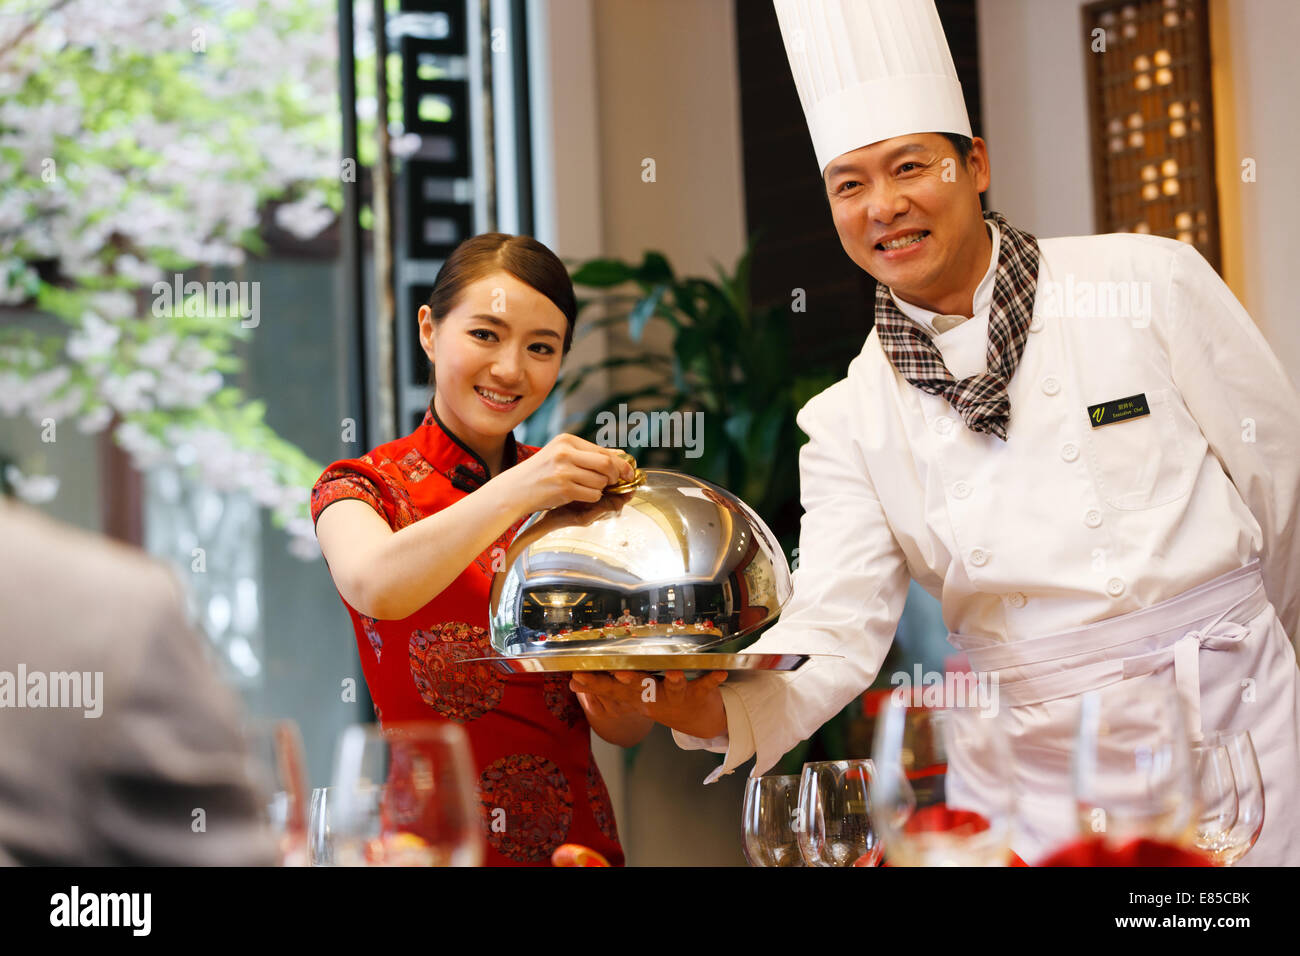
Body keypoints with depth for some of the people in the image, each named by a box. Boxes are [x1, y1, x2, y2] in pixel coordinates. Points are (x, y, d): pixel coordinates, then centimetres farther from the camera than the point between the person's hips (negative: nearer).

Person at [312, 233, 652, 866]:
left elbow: (624, 730, 8)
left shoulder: (572, 491, 14)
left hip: (579, 837, 7)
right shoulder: (365, 485, 3)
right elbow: (375, 586, -22)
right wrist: (513, 492, -33)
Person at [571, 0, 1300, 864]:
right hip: (1043, 762, 2)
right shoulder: (850, 422, 2)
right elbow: (834, 632, -7)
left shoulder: (1151, 283, -4)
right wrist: (714, 707, -27)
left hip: (1230, 719, -1)